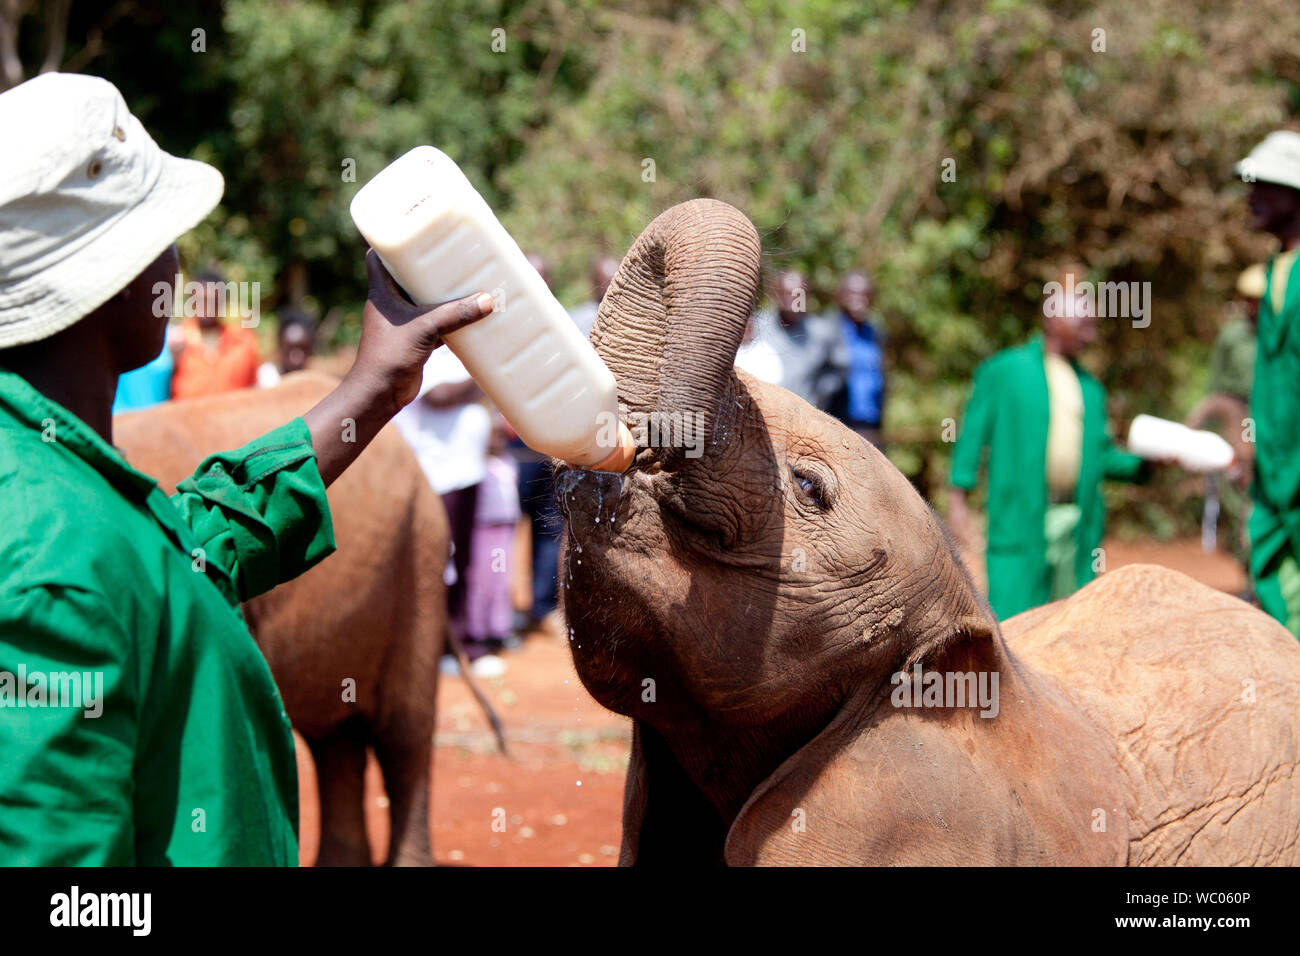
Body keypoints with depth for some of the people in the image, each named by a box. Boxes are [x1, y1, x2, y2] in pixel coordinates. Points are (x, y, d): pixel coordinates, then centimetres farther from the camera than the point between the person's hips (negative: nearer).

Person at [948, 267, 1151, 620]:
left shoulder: (1090, 386, 17)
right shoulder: (1003, 371, 3)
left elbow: (1101, 456, 18)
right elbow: (972, 435, 2)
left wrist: (1145, 461, 1)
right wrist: (957, 501, -5)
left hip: (1077, 524, 5)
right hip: (1019, 522, -5)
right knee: (1011, 618, -10)